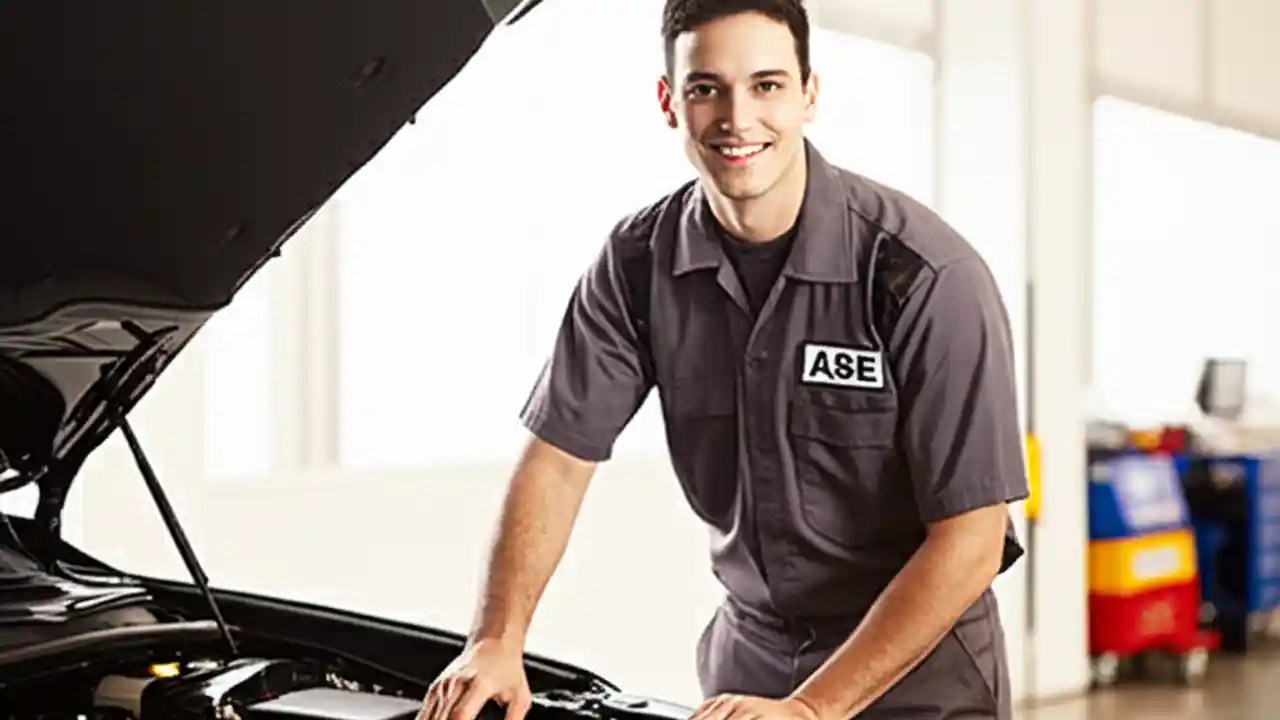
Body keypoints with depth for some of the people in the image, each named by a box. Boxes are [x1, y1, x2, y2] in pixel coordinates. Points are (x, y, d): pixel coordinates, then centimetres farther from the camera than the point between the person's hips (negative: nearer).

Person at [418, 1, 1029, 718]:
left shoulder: (928, 275, -22)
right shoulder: (639, 262, -7)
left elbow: (972, 540, -21)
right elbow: (560, 455, 0)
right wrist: (497, 640, -13)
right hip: (747, 653, 4)